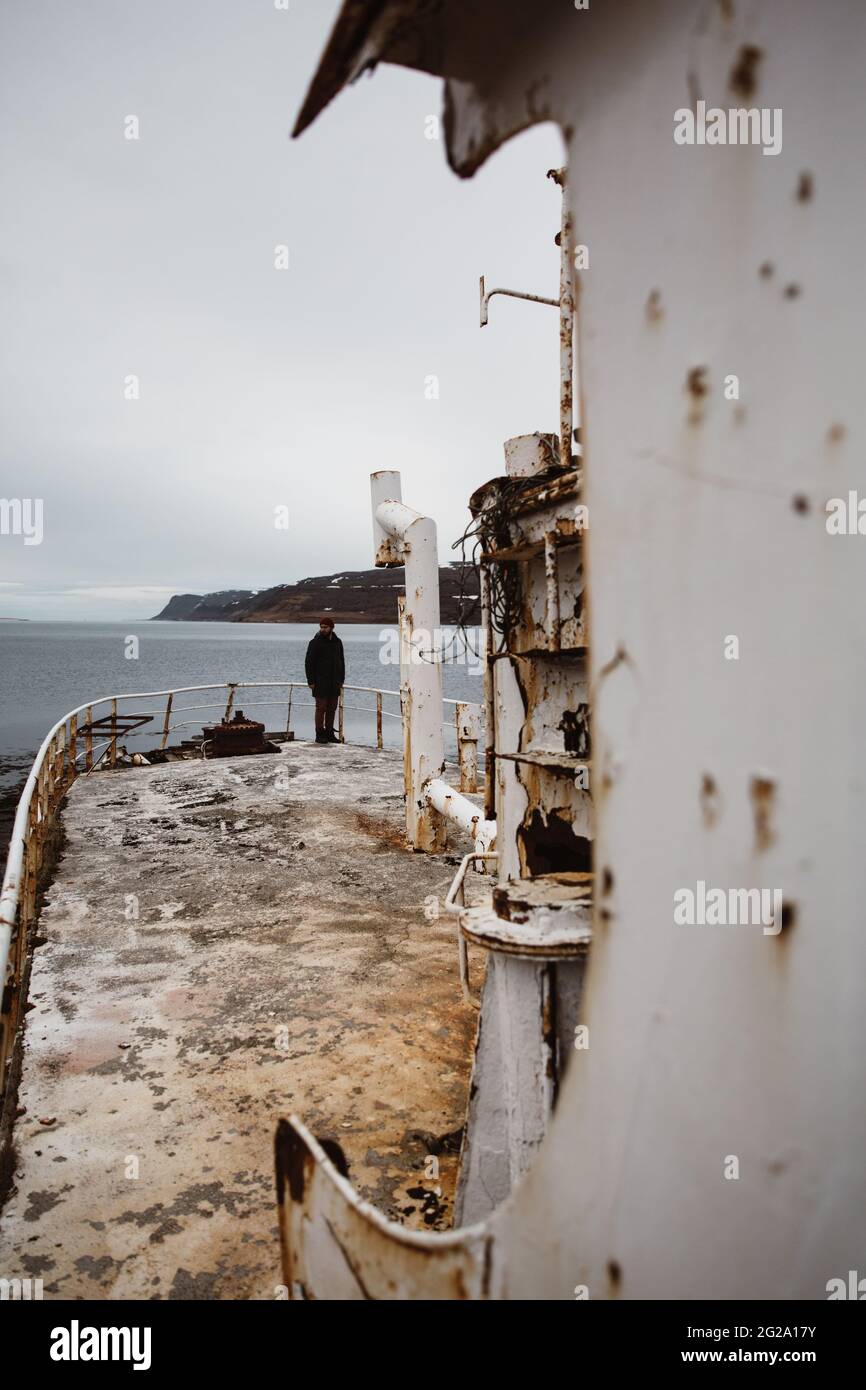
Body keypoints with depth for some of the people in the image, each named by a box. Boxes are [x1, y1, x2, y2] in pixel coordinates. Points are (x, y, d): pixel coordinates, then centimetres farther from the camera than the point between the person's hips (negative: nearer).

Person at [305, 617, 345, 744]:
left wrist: (341, 680, 12)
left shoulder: (337, 642, 10)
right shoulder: (315, 642, -7)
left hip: (334, 683, 5)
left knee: (332, 708, 8)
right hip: (320, 682, -5)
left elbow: (341, 661, 17)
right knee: (321, 708, -4)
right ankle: (319, 735, 2)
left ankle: (329, 733, 15)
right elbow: (309, 663, -8)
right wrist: (310, 681, -13)